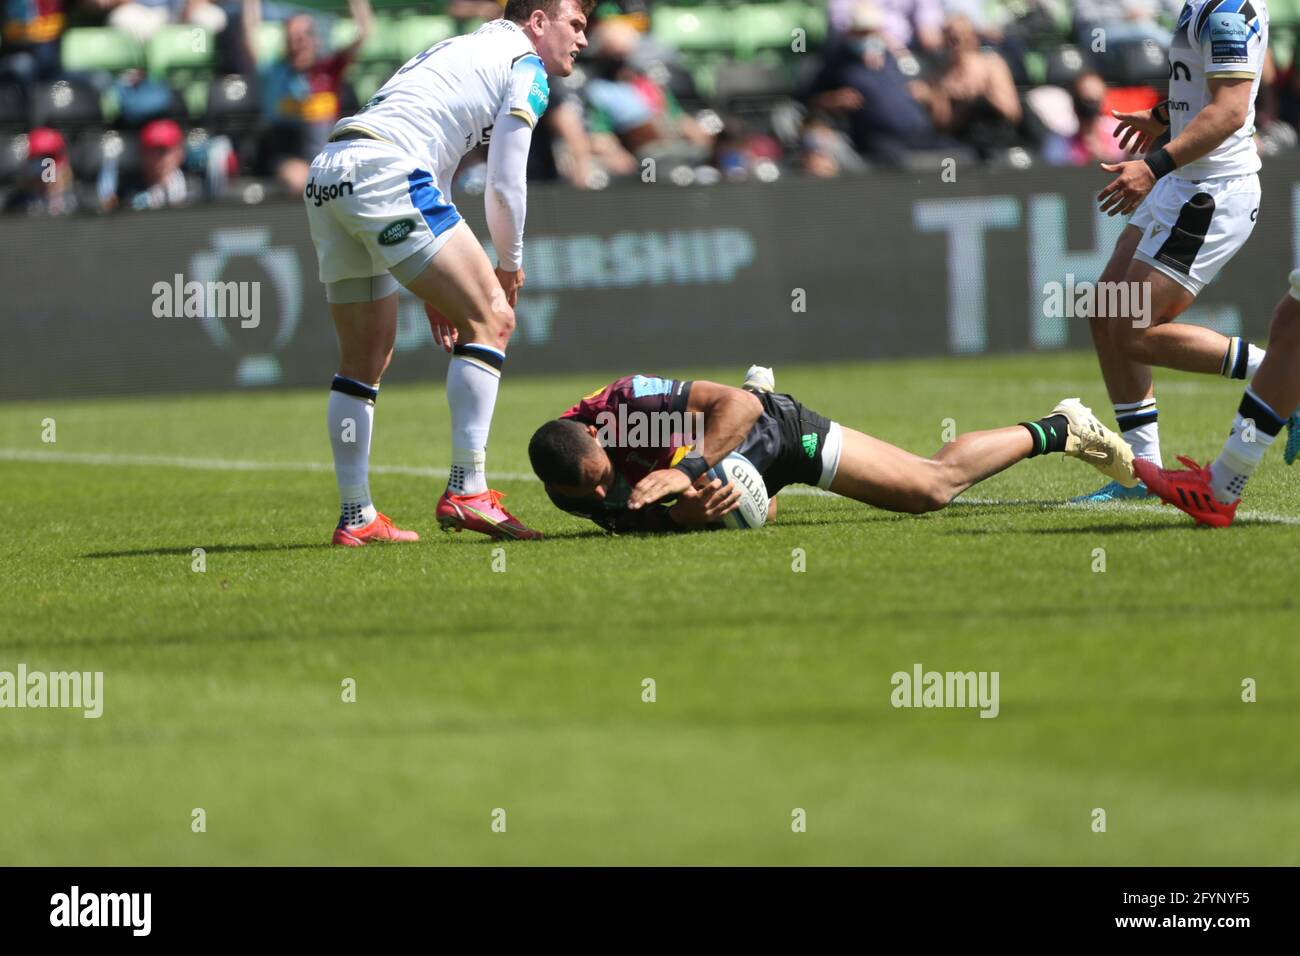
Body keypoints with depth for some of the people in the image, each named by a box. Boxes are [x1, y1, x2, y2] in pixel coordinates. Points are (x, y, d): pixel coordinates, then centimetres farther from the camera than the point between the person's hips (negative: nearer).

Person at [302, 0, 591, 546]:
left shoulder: (462, 51, 33)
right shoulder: (525, 66, 7)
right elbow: (504, 183, 1)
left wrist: (434, 286, 31)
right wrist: (511, 265, 16)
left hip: (326, 175, 9)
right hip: (382, 169, -9)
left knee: (364, 359, 16)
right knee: (490, 318, -6)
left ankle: (356, 517, 17)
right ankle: (466, 491, -13)